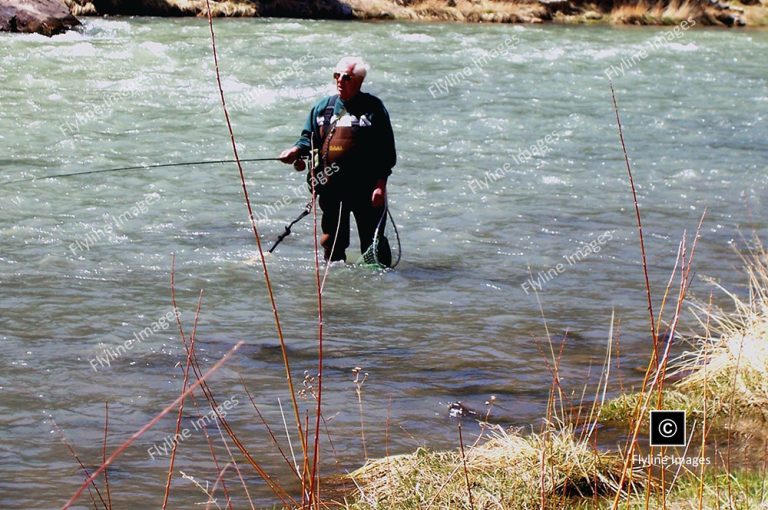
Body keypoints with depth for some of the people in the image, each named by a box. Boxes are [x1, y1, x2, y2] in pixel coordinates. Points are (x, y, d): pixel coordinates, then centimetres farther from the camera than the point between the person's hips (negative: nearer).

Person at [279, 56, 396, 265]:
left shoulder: (373, 107, -2)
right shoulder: (323, 107, 12)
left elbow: (386, 149, -5)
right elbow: (309, 137, 15)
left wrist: (381, 184, -11)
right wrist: (297, 151, -7)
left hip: (365, 188, -4)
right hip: (331, 187, 4)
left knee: (372, 240, -1)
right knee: (331, 240, 12)